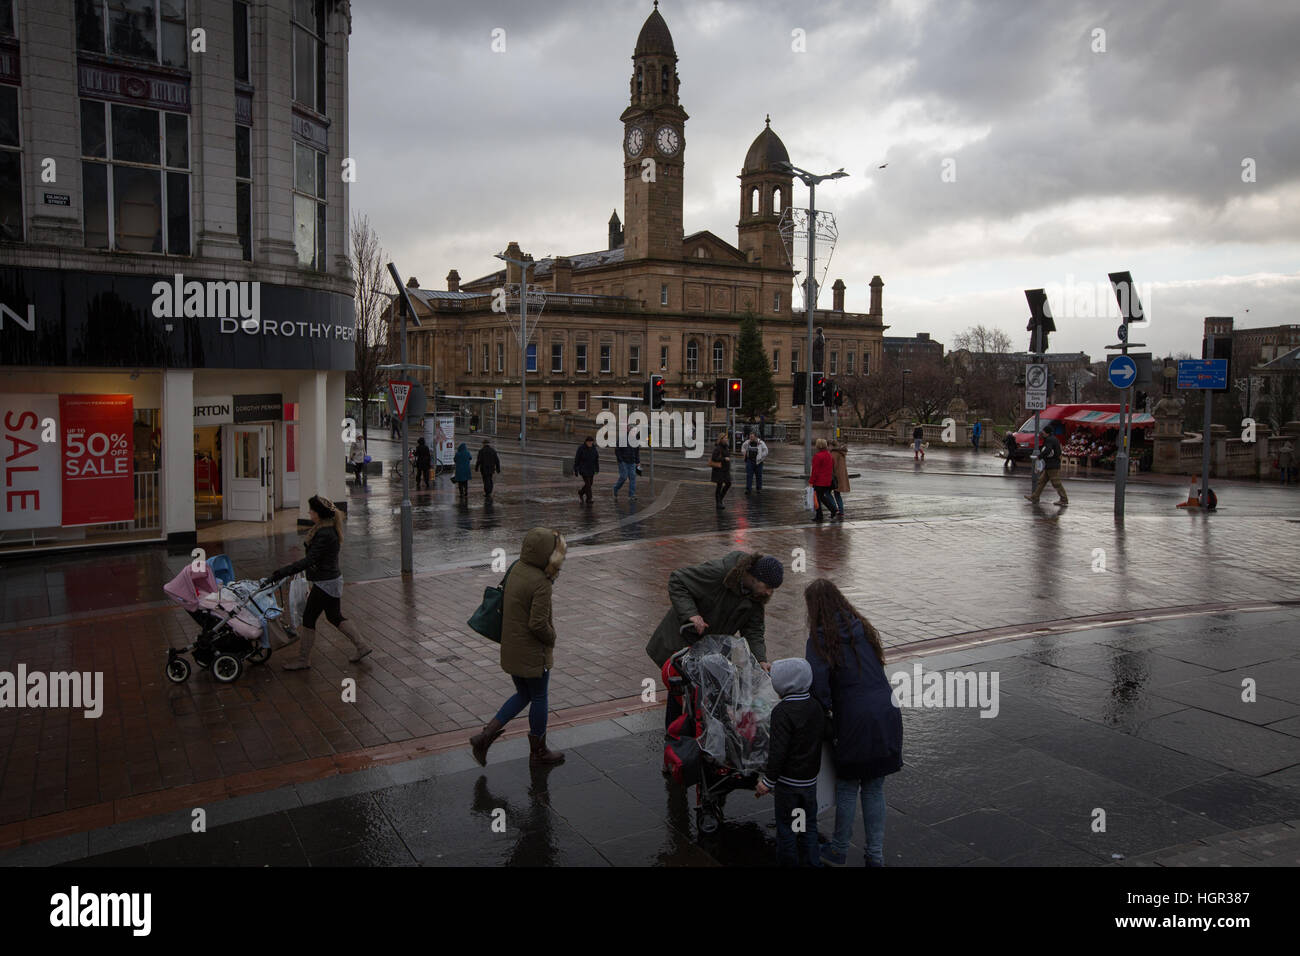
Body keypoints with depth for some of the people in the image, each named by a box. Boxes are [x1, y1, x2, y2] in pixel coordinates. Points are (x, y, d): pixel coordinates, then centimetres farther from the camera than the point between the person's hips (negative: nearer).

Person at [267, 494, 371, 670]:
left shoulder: (325, 535, -24)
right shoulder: (329, 529, 7)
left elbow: (309, 561, -28)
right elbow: (313, 556, 15)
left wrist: (282, 572, -28)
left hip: (325, 583, -10)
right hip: (333, 579, 10)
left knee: (308, 618, 3)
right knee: (335, 617, 20)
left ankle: (303, 659, 15)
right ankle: (361, 646, 25)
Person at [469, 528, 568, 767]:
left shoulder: (516, 569, 1)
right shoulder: (541, 583, -24)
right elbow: (538, 623, -25)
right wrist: (551, 640, -7)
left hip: (510, 648, 8)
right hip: (533, 653, -8)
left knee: (523, 696, 22)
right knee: (539, 698, 12)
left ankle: (485, 735, 12)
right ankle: (538, 752, 27)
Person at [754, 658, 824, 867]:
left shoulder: (782, 711, -21)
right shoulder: (817, 707, 2)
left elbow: (778, 750, -23)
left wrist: (768, 781, -15)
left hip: (788, 781, -7)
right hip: (811, 779, 7)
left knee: (786, 827, 7)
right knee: (809, 825, 18)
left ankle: (788, 862, 14)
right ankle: (812, 862, 24)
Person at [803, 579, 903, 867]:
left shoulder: (822, 637, -10)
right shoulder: (862, 627, 10)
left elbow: (817, 683, -20)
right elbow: (876, 668, 13)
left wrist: (824, 712, -3)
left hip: (855, 720, -5)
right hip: (887, 714, 6)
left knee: (847, 788, 13)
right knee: (874, 789, 17)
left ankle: (839, 851, 28)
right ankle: (876, 855, 25)